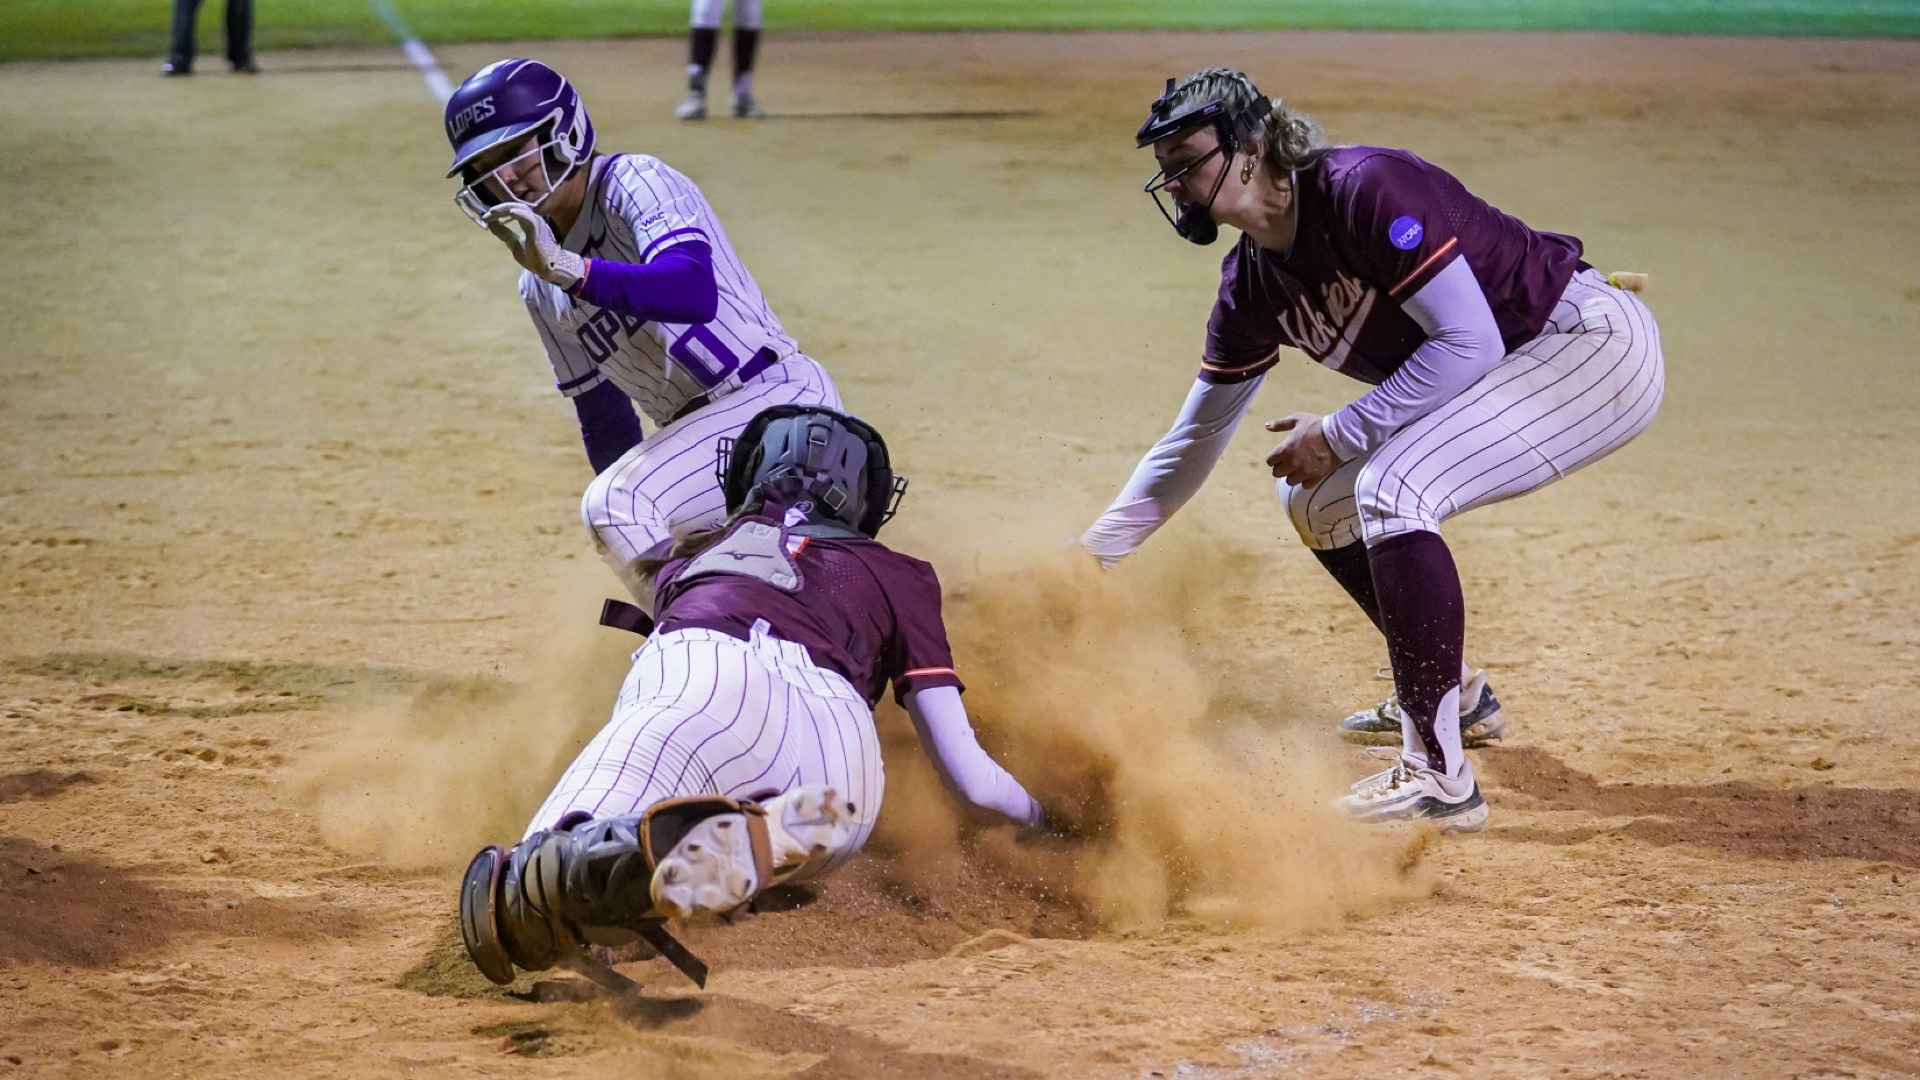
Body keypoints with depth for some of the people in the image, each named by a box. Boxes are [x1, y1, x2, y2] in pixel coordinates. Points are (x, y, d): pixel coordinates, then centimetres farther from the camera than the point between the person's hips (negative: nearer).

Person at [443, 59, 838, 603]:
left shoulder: (634, 182, -12)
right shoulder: (541, 290, 13)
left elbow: (695, 293, -32)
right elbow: (602, 419, 20)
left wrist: (566, 268, -42)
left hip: (781, 397, -10)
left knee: (612, 503, -25)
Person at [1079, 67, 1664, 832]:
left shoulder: (1364, 191, -24)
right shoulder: (1253, 283, 2)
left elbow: (1470, 343, -26)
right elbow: (1195, 441, 12)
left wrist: (1340, 435, -20)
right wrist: (1090, 554, 9)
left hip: (1600, 345, -9)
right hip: (1506, 383, 9)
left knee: (1389, 488, -26)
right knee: (1316, 497, 11)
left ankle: (1440, 778, -23)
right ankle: (1452, 693, 30)